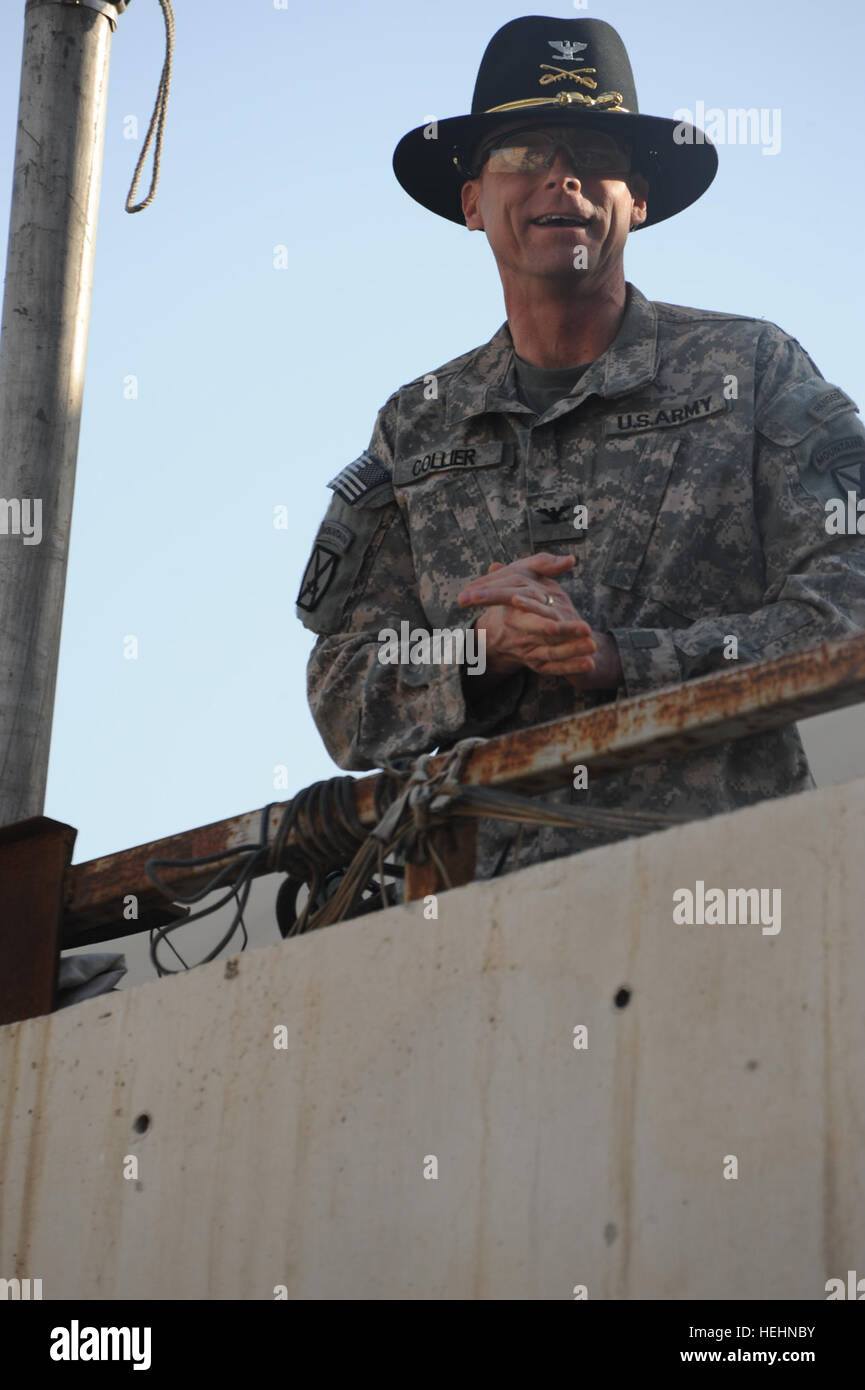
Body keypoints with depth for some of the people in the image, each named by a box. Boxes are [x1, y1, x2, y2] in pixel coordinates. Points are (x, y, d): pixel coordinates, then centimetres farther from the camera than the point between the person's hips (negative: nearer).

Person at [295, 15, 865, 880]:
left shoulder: (751, 368, 12)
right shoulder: (415, 430, 20)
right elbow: (346, 708, 15)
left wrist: (619, 658, -9)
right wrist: (484, 648, -5)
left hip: (719, 866, -2)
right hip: (499, 887, 2)